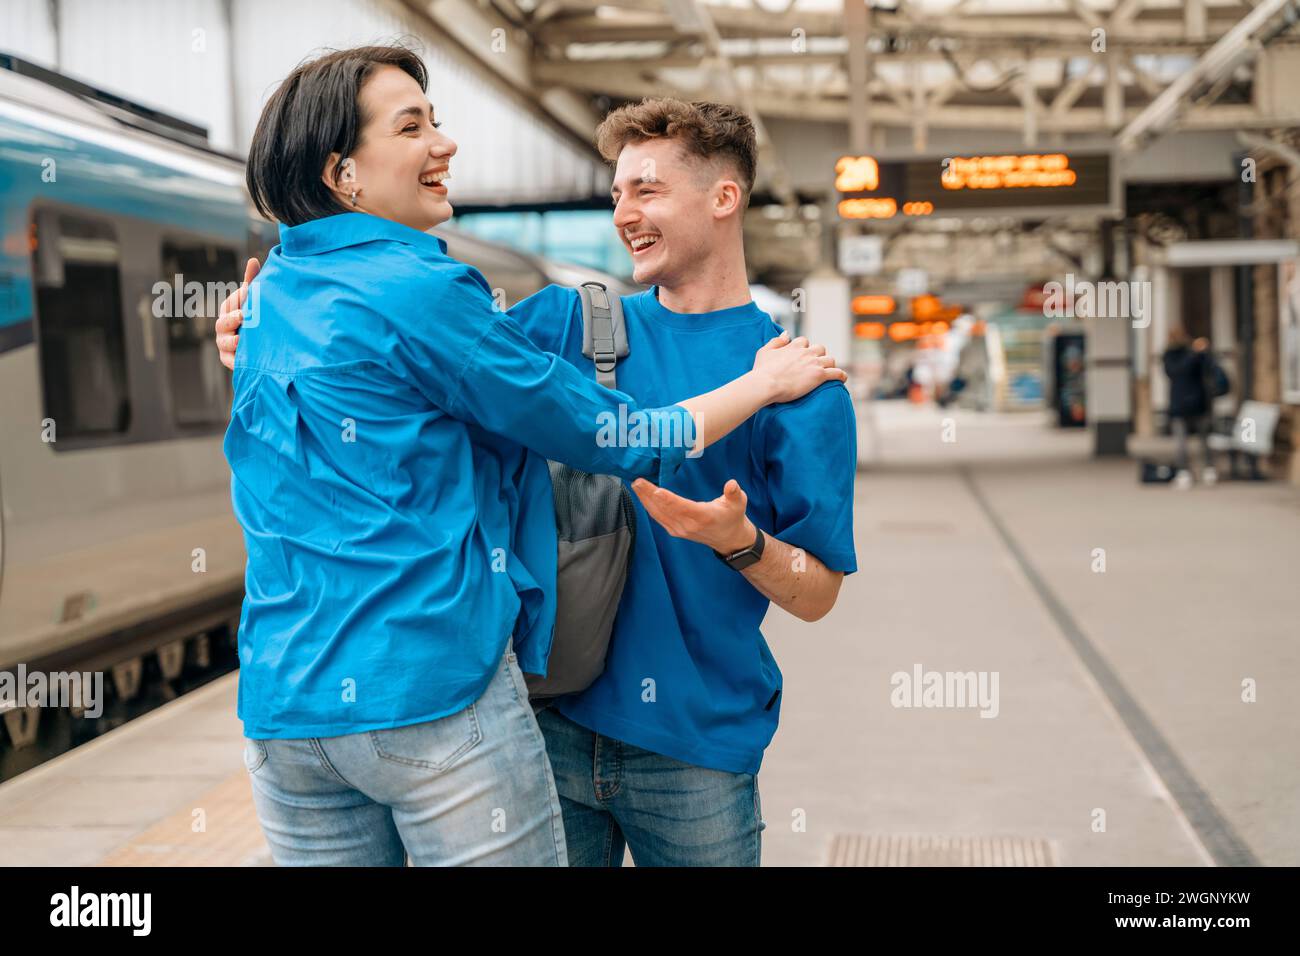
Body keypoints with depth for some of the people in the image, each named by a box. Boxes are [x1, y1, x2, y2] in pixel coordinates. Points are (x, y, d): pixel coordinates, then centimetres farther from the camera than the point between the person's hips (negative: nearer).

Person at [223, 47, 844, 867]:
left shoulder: (270, 294, 13)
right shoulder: (418, 291, -10)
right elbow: (616, 438, -4)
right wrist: (766, 382, 9)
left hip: (282, 707, 8)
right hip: (434, 694, -8)